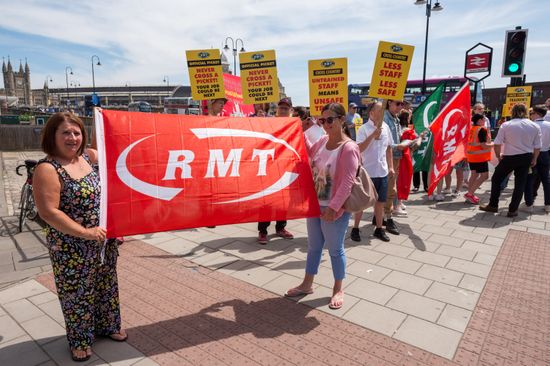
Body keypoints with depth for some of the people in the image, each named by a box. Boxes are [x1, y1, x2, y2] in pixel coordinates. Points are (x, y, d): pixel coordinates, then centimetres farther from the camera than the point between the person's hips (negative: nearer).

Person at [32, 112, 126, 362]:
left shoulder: (88, 156, 1)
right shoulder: (47, 169, -18)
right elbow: (48, 213, -23)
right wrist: (85, 232, -24)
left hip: (104, 240, 7)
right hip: (72, 248, -6)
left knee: (106, 285, 21)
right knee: (78, 293, 11)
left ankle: (107, 326, 43)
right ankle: (80, 340, 33)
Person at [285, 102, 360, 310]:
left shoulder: (349, 148, -19)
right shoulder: (323, 141, 4)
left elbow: (347, 183, -23)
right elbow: (309, 154, 24)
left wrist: (333, 207, -27)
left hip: (334, 209, -7)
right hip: (314, 205, 7)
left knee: (335, 249, 9)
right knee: (313, 246, 19)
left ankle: (338, 289, 31)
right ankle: (307, 284, 36)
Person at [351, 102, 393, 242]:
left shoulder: (385, 127, 7)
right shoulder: (364, 129, -10)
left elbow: (388, 148, 15)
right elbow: (359, 149, -21)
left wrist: (391, 166, 11)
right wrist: (373, 135, -26)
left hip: (382, 171, 5)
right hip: (367, 172, -5)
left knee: (380, 201, 11)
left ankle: (379, 229, 24)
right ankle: (355, 228, 17)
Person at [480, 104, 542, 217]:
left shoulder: (506, 125, -7)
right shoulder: (535, 126, 0)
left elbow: (497, 144, -9)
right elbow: (537, 146, 2)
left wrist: (498, 156, 5)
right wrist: (534, 159, 15)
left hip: (509, 157, -3)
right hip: (526, 158, 3)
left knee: (496, 179, 14)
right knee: (520, 184, 10)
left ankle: (493, 205, 18)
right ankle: (513, 210, 13)